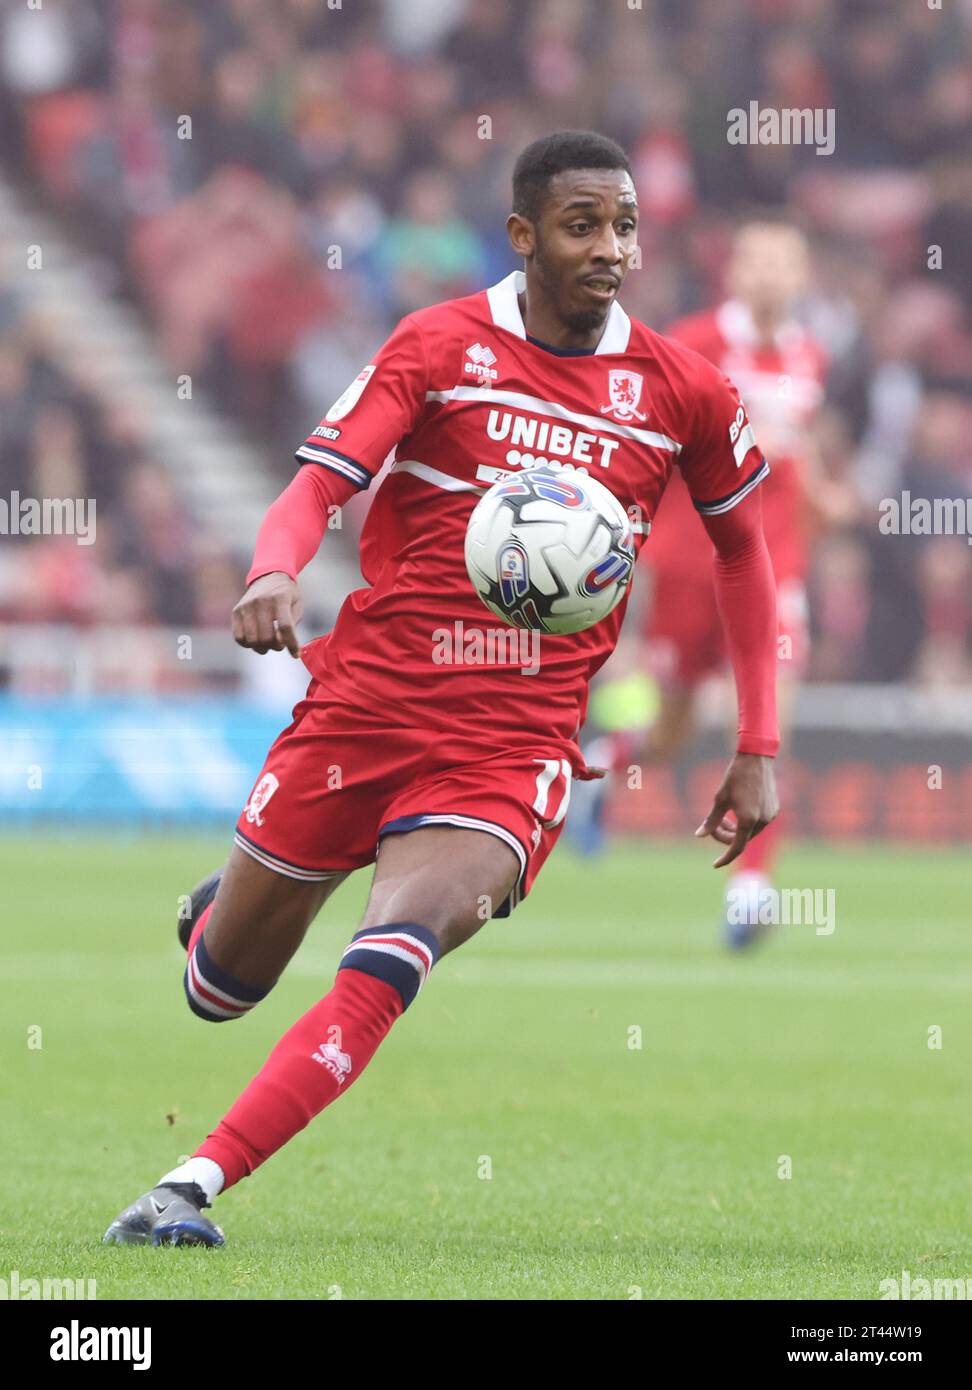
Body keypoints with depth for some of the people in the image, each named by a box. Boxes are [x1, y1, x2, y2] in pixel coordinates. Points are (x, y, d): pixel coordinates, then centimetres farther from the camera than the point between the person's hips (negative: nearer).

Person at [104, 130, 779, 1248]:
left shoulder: (682, 391, 5)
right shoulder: (439, 344, -1)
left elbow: (740, 545, 20)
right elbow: (317, 486, -10)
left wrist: (758, 751, 15)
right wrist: (274, 573, -34)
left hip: (517, 745, 0)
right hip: (365, 700, 0)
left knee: (391, 958, -26)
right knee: (223, 985, 10)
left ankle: (191, 1187, -26)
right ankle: (227, 904, 48)